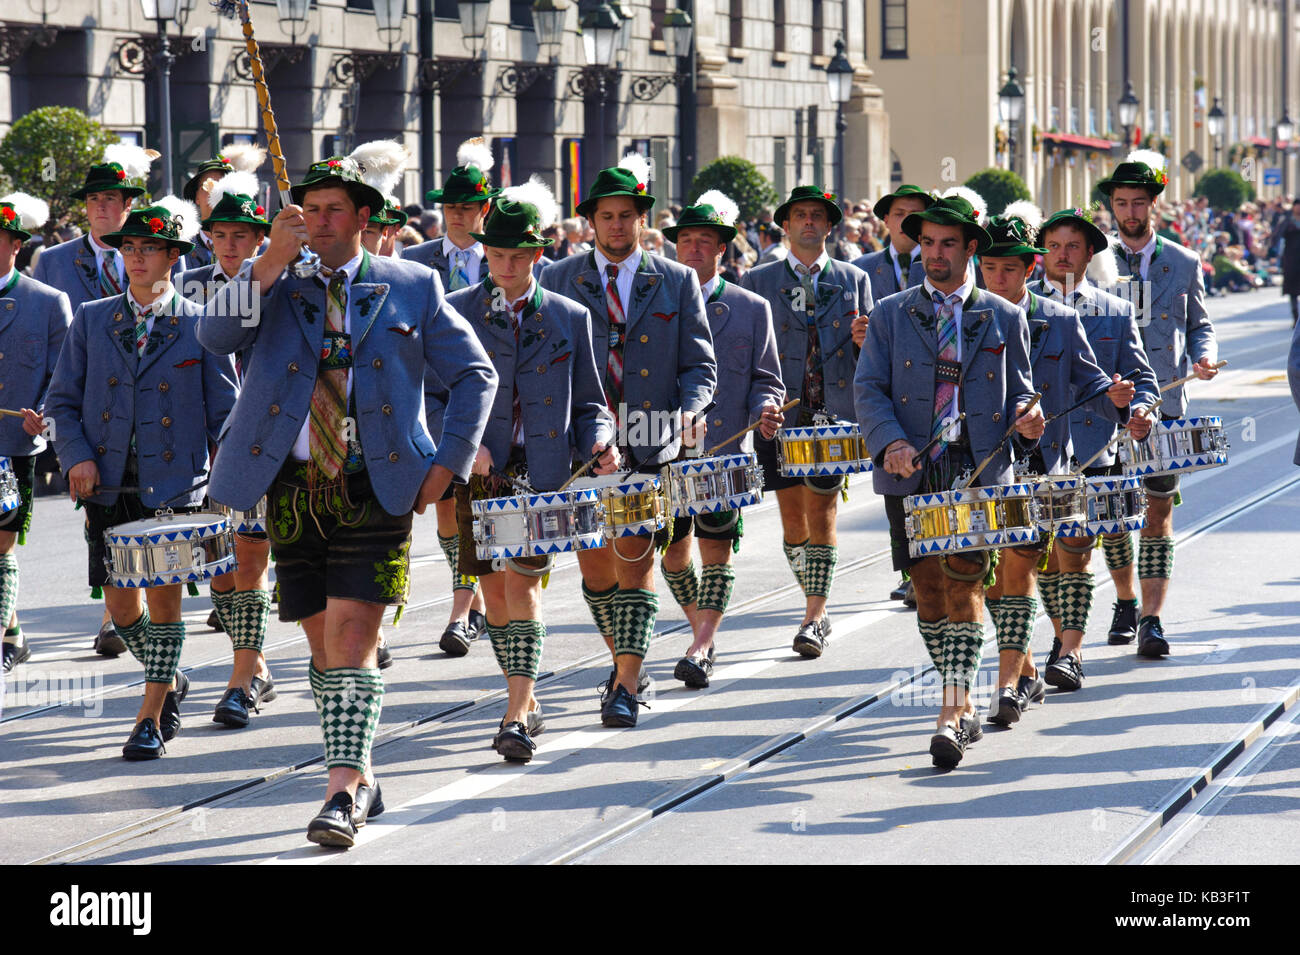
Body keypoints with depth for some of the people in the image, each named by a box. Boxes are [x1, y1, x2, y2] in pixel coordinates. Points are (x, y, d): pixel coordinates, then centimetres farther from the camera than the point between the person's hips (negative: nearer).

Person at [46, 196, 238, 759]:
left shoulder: (201, 325, 2)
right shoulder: (91, 320, 8)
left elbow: (225, 412, 5)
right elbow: (62, 400, 10)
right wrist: (77, 456, -6)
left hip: (174, 485, -3)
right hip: (108, 486, 3)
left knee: (163, 597, -6)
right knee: (120, 605, 5)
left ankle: (150, 718, 4)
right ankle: (170, 683, 31)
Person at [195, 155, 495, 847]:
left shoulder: (411, 289, 6)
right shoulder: (271, 286, 7)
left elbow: (474, 373, 11)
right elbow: (214, 335, -13)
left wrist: (448, 462, 1)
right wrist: (272, 260, -22)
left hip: (376, 492, -3)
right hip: (293, 489, 3)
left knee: (353, 639, -13)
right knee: (323, 645, 10)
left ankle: (343, 792, -15)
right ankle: (360, 776, 25)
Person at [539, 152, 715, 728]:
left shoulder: (677, 282, 8)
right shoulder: (557, 280, 9)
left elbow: (700, 366, 7)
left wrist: (687, 410, -12)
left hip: (650, 448, -2)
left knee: (634, 562, -11)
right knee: (596, 568, 7)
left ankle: (627, 686, -8)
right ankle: (628, 666, 28)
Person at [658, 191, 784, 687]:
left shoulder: (751, 309, 7)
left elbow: (766, 380, 7)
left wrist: (765, 411, -13)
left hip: (726, 446, -2)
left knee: (717, 548, -8)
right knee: (672, 549, 5)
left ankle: (700, 650, -8)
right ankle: (703, 631, 26)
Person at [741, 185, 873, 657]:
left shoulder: (853, 280, 11)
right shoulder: (758, 281, 9)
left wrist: (862, 341, -11)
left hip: (835, 412, -1)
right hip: (782, 416, 1)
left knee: (821, 512, -7)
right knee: (792, 516, 4)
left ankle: (813, 619, -5)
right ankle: (817, 609, 21)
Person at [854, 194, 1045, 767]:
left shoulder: (1004, 318, 11)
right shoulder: (890, 315, 11)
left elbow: (1019, 393, 13)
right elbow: (869, 389, 3)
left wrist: (1027, 424, -11)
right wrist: (891, 443, -15)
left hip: (979, 469, -2)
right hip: (912, 473, 2)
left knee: (964, 586, -13)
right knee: (928, 590, 5)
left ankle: (950, 718, -17)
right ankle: (964, 708, 20)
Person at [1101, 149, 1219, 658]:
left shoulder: (1184, 263, 8)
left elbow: (1199, 325, 15)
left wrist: (1204, 355, -7)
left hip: (1164, 401, 0)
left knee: (1159, 509, -3)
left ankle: (1151, 617, -3)